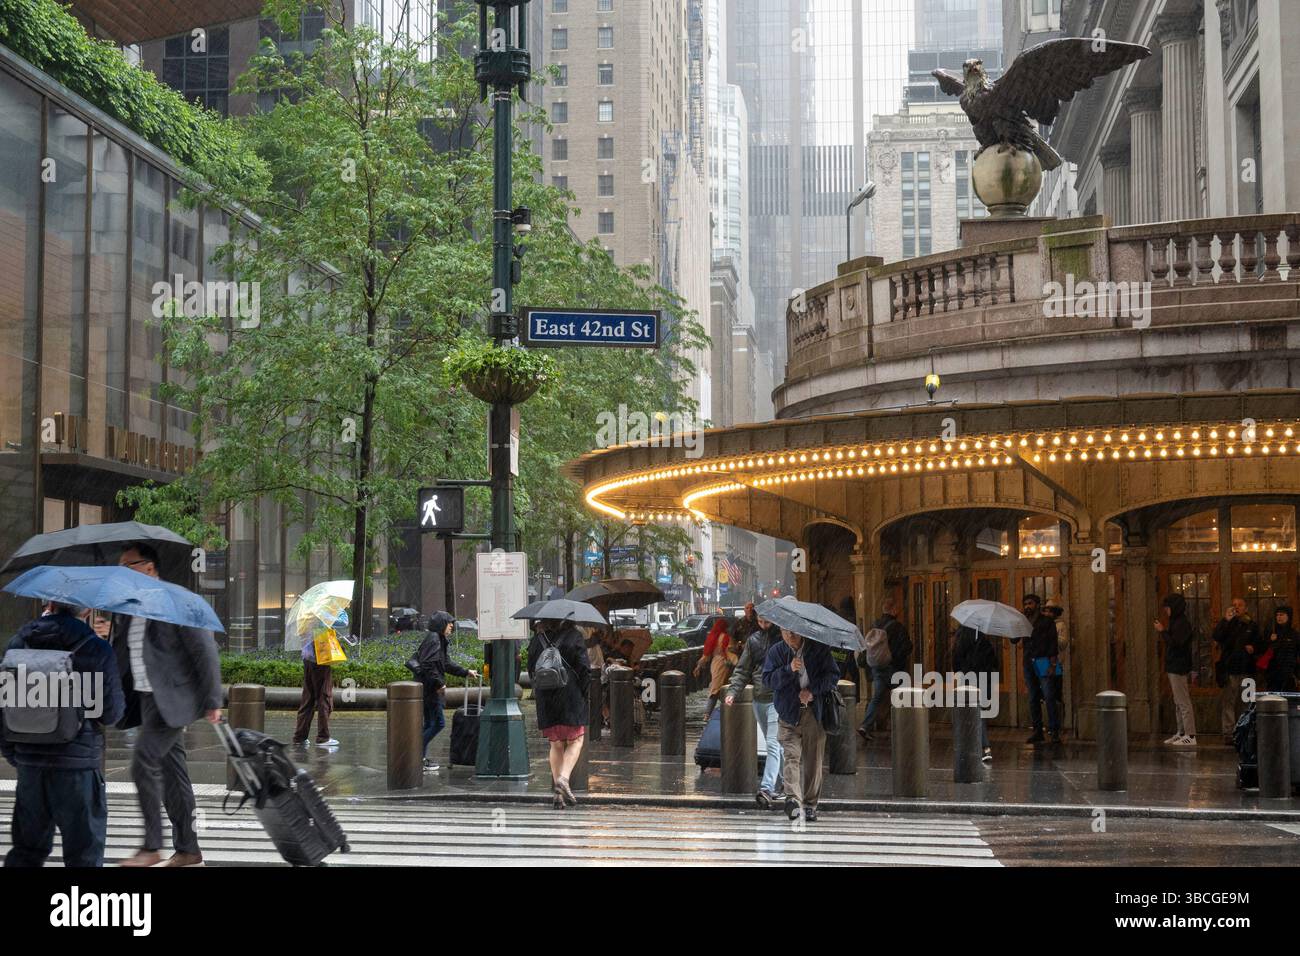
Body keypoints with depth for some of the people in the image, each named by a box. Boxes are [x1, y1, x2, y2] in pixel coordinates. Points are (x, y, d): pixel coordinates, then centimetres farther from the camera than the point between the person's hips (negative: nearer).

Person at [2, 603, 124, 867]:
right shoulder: (97, 650, -11)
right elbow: (111, 714, -8)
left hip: (29, 759, 4)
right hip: (78, 764, -4)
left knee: (27, 848, 18)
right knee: (84, 854, 6)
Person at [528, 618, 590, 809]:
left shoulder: (538, 637, 6)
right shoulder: (574, 636, -6)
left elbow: (531, 668, 11)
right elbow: (584, 669, -8)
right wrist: (583, 692, 3)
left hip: (545, 700, 4)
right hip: (571, 698, -4)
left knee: (556, 745, 12)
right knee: (575, 741, 7)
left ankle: (558, 794, 8)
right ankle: (563, 778, -17)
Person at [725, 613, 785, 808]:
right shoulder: (753, 640, 10)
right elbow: (743, 670, 13)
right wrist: (732, 691, 0)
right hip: (759, 700, 6)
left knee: (773, 743, -14)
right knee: (774, 745, 15)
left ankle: (767, 789, -20)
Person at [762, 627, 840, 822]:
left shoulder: (819, 649, 4)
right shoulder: (776, 652, 5)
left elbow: (833, 675, 3)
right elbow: (768, 679, -4)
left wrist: (813, 691, -10)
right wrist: (789, 669, -19)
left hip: (815, 713, 1)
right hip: (788, 713, -1)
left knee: (813, 760, 4)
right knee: (791, 756, -16)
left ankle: (810, 804, 14)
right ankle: (793, 798, -28)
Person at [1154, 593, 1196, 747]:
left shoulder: (1182, 623, -16)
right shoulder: (1176, 622, 15)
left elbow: (1175, 643, -24)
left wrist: (1162, 631, -16)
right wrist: (1163, 632, 8)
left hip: (1179, 668, -11)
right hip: (1174, 667, 11)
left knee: (1183, 702, -9)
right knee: (1178, 702, 14)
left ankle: (1190, 736, -7)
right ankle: (1181, 733, 20)